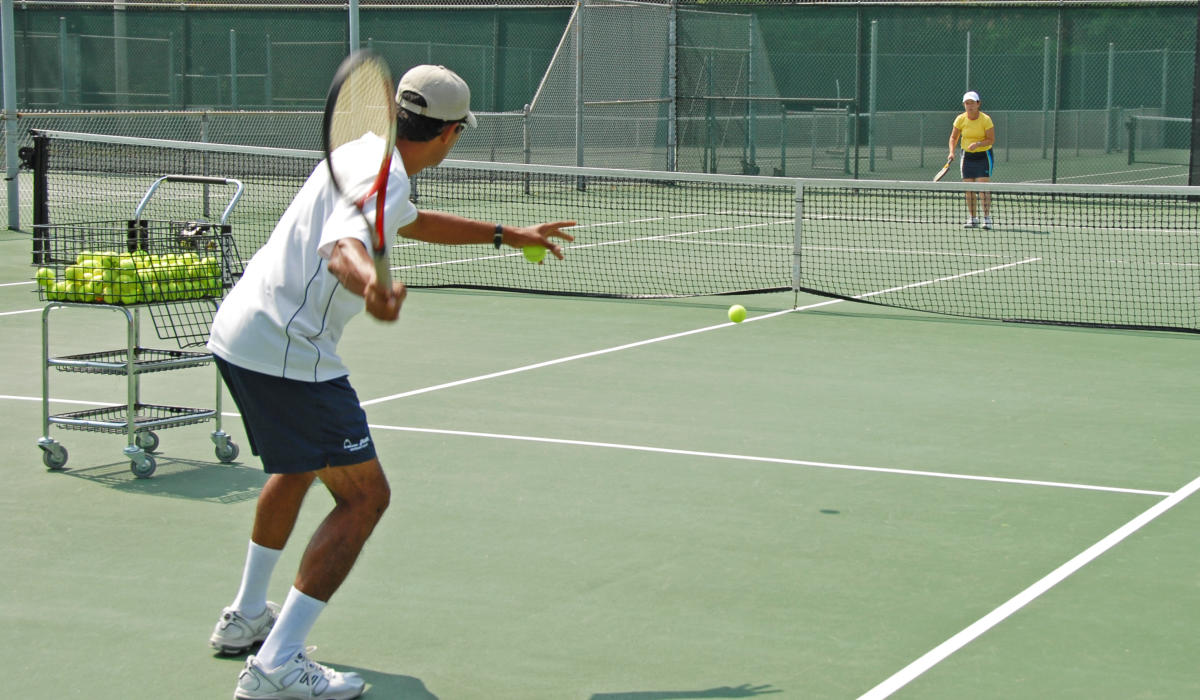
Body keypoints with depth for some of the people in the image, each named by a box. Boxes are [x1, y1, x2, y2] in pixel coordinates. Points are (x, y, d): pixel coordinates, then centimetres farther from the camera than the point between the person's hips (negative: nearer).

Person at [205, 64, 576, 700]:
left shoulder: (367, 156, 15)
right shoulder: (379, 176, -17)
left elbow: (412, 223, 35)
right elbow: (342, 247, -38)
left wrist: (506, 234, 41)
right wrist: (371, 287, -60)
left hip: (237, 331, 11)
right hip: (286, 353, -11)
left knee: (297, 468, 31)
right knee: (364, 496, -8)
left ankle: (245, 618, 43)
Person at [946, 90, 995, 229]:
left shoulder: (986, 119, -14)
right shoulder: (960, 119, -4)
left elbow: (991, 139, -12)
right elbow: (954, 137, 5)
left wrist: (977, 144, -28)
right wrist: (952, 152, -10)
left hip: (983, 156, -4)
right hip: (967, 156, 4)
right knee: (969, 189, 3)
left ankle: (987, 218, -10)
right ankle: (972, 219, 11)